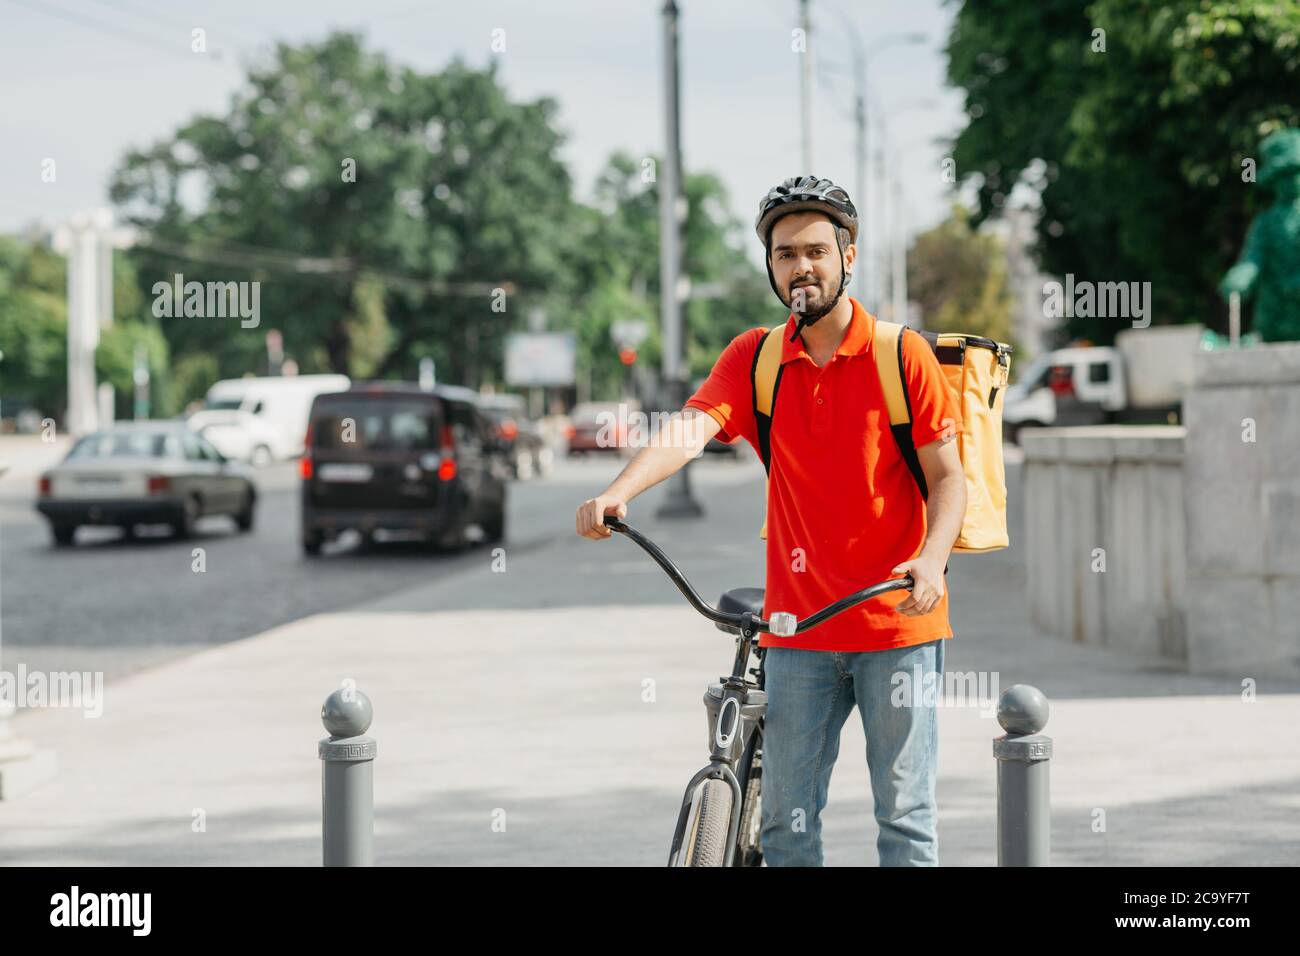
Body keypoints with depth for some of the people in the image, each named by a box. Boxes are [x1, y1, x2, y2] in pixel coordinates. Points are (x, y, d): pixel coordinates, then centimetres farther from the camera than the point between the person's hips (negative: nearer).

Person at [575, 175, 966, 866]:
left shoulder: (902, 355, -2)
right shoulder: (753, 359, 4)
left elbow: (947, 477, -3)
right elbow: (689, 430, -12)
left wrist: (932, 559, -23)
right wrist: (615, 494, -31)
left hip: (897, 624, -2)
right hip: (799, 629, 2)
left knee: (905, 812, 2)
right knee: (786, 819, 5)